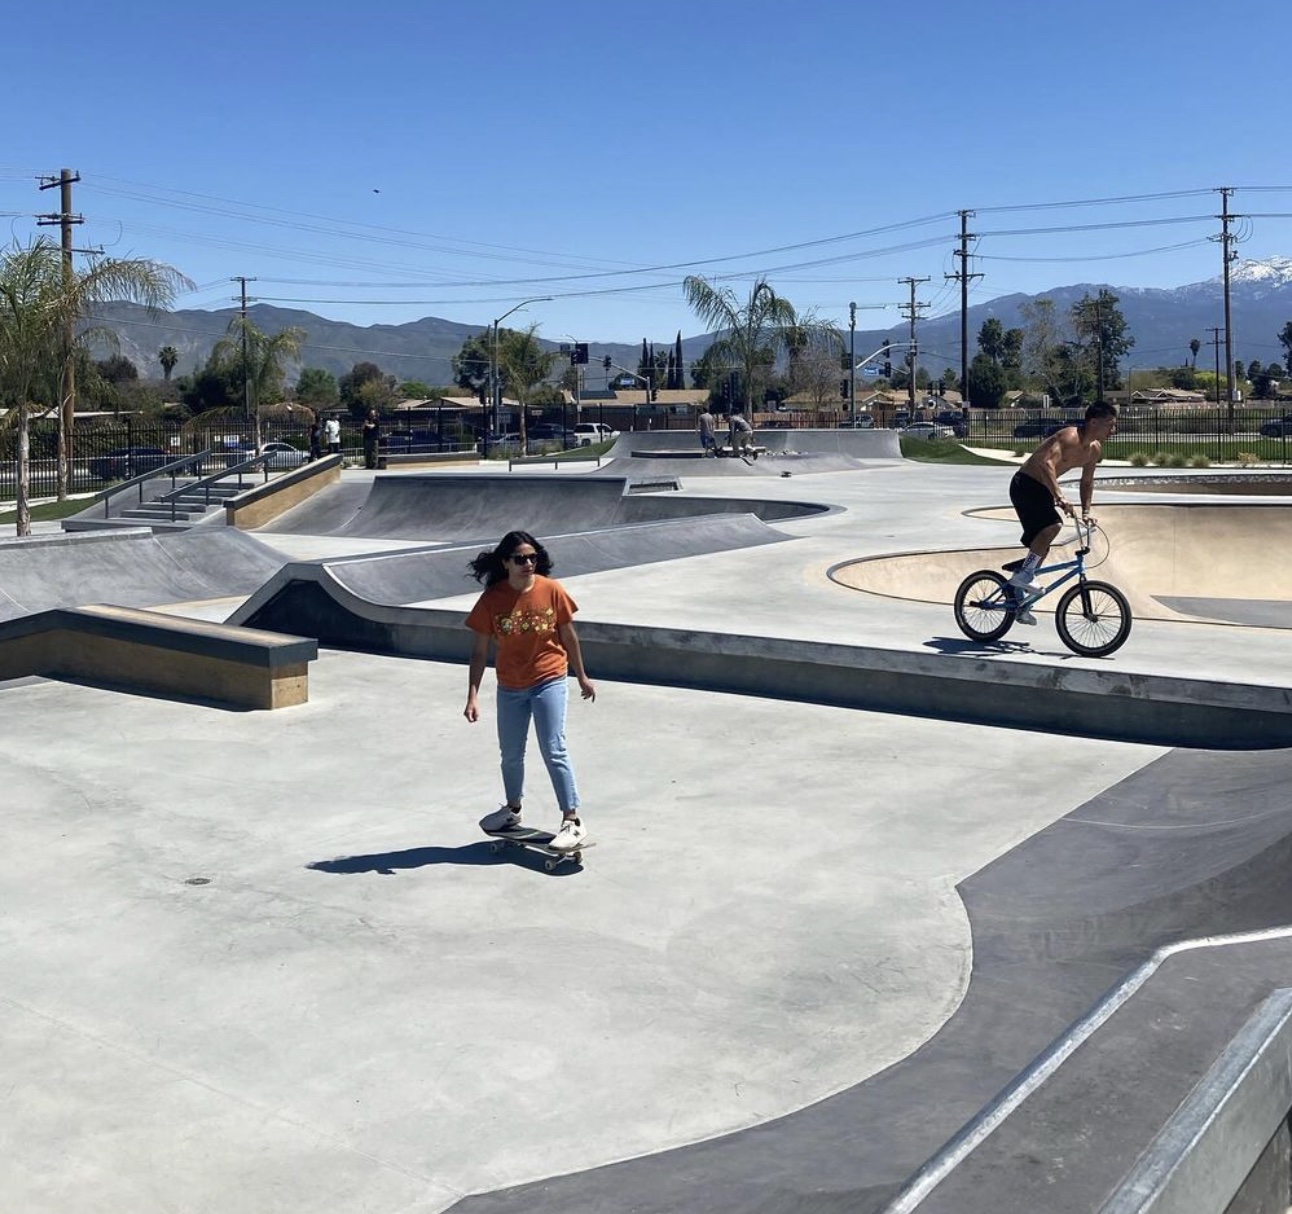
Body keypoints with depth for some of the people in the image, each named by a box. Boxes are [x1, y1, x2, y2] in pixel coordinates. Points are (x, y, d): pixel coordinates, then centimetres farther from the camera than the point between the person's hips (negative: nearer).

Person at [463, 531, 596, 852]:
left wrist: (582, 676, 8)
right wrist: (473, 696, -12)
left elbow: (568, 635, 0)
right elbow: (480, 651, -7)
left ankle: (573, 820, -2)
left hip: (549, 681, -2)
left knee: (554, 752, -8)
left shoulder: (551, 590, -12)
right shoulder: (492, 599, -11)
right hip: (510, 688, 3)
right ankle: (512, 809, 40)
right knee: (511, 753, 17)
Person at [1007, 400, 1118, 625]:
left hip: (1042, 490, 9)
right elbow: (1046, 463, -40)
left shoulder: (1095, 449, 4)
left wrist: (1086, 511, 10)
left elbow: (1087, 482, 19)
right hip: (1025, 485, -9)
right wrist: (1059, 496, -48)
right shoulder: (1069, 437, -24)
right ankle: (1024, 573, -22)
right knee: (1053, 524, -32)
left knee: (1041, 548, 7)